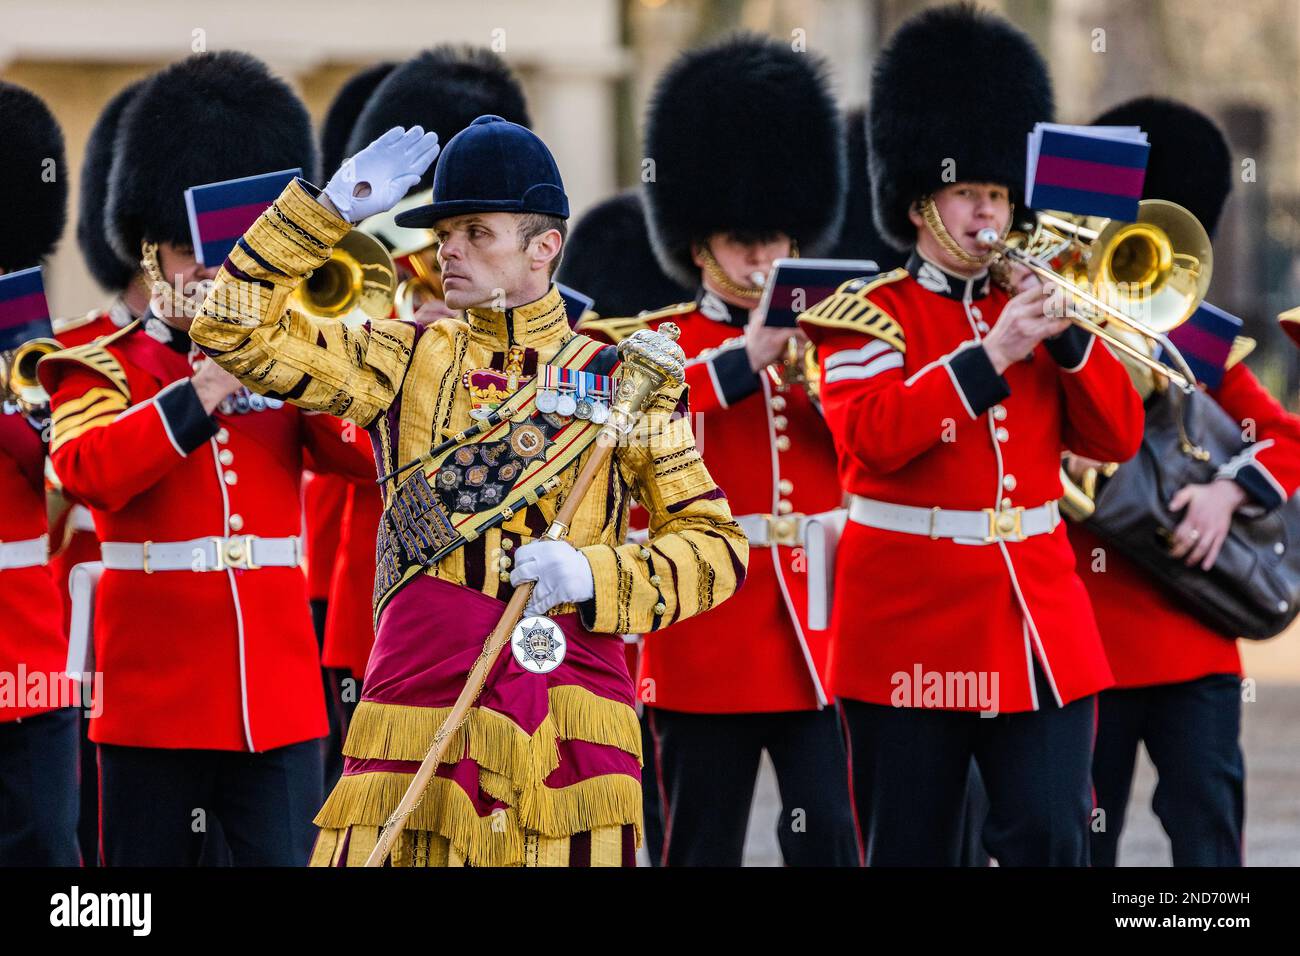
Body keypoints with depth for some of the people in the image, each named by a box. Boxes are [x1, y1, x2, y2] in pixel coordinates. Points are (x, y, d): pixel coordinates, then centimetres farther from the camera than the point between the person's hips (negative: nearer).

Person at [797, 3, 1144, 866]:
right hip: (915, 626, -3)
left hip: (1039, 626, 3)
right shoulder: (870, 316, 0)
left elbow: (1119, 436, 6)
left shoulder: (1028, 308, 13)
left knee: (1050, 841, -7)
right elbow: (873, 437, -18)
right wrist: (990, 355, -23)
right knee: (911, 851, 2)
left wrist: (1069, 331, -8)